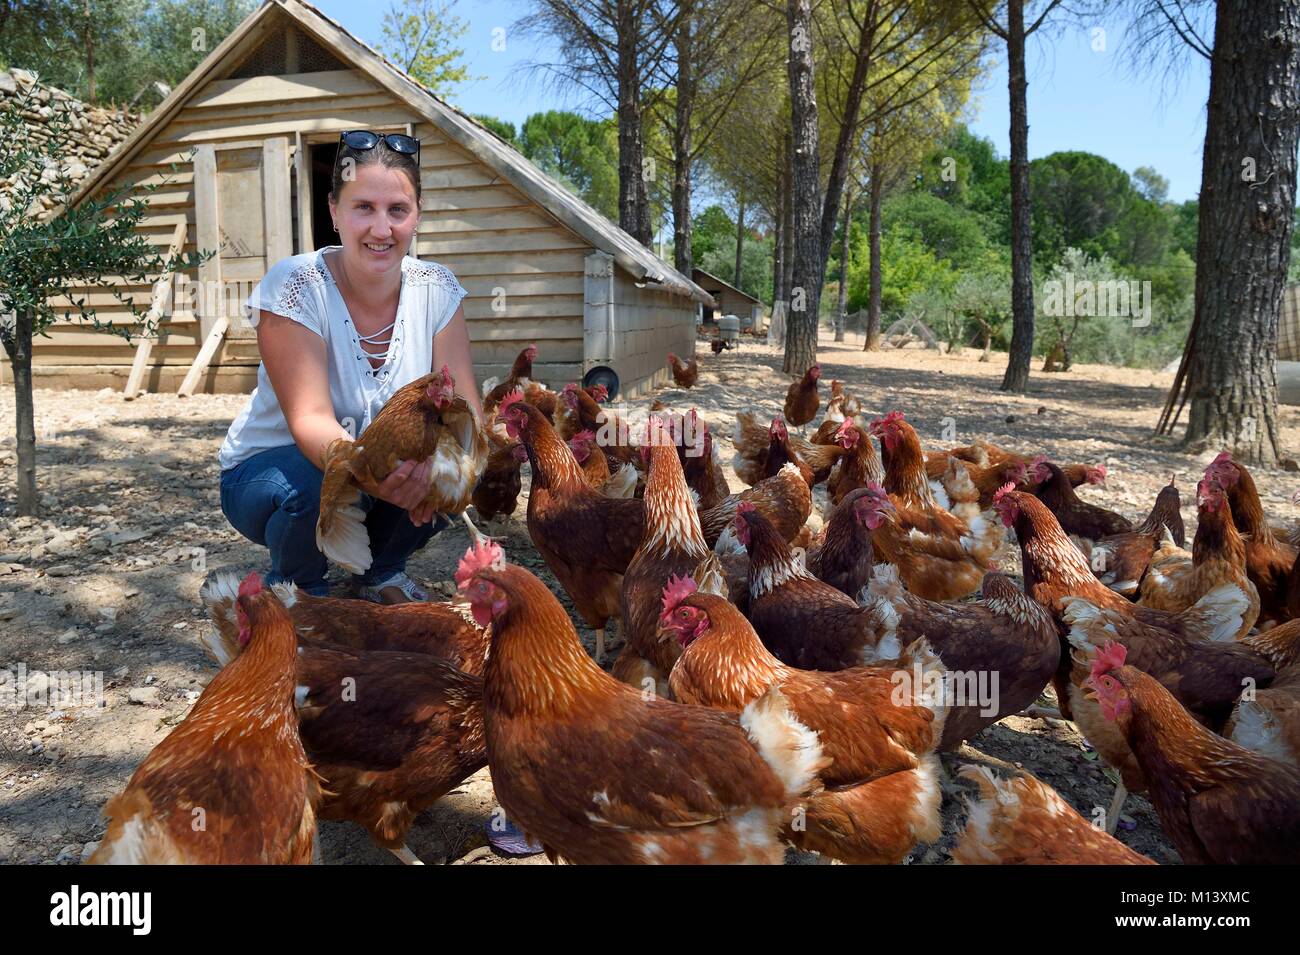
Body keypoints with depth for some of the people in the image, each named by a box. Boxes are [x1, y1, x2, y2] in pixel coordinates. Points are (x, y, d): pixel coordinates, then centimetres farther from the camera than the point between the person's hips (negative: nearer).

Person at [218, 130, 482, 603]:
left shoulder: (436, 289, -11)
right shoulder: (294, 288, -22)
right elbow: (311, 419, -31)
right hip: (267, 469, -3)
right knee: (322, 485, -35)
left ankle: (381, 571, 7)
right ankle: (294, 588, 0)